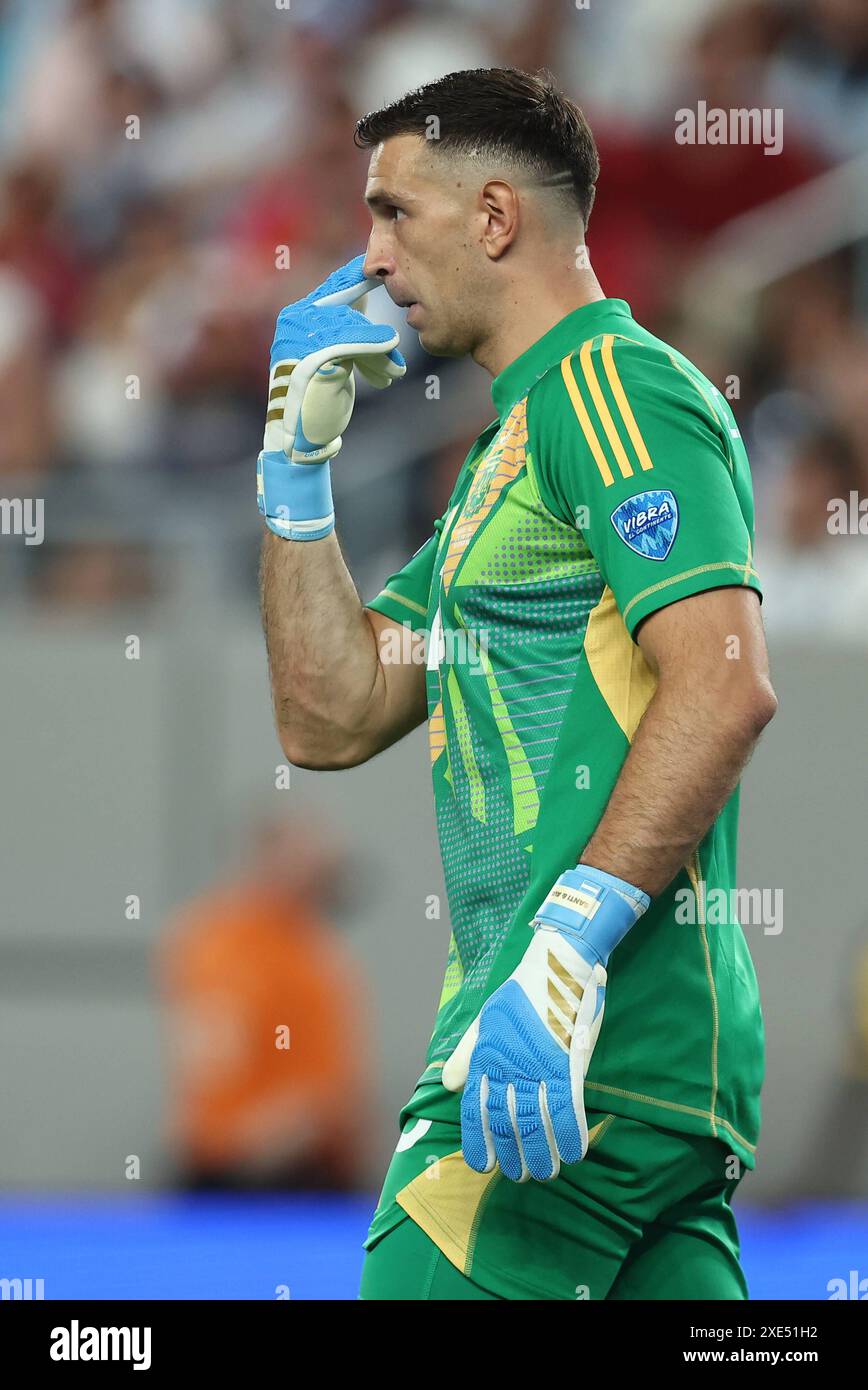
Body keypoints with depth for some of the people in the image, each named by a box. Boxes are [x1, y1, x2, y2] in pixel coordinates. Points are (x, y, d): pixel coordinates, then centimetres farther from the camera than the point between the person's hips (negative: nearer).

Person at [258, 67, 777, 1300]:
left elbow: (724, 684, -19)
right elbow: (329, 718, 27)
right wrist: (296, 459, 22)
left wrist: (569, 943, -25)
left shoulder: (614, 385, -5)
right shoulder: (516, 444, 26)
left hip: (600, 1027, -10)